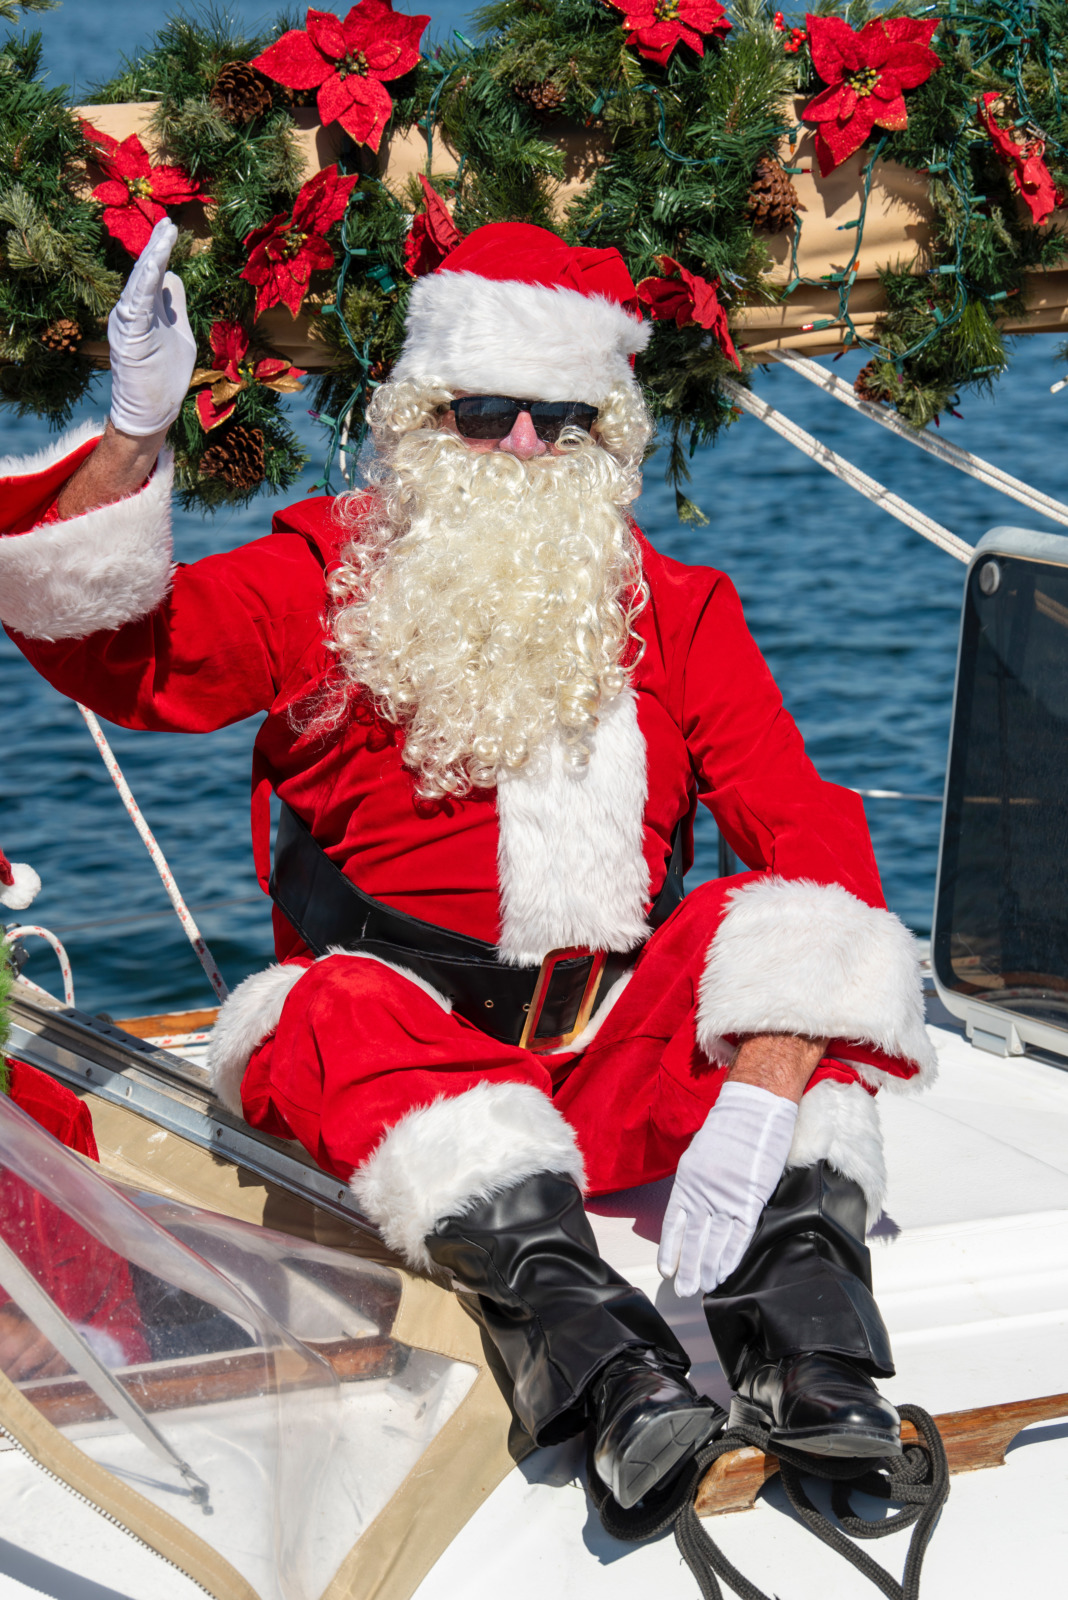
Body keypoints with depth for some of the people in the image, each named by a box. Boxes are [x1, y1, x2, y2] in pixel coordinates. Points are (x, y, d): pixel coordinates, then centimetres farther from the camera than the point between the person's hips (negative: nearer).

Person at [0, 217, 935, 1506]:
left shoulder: (675, 611, 8)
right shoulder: (326, 577, 6)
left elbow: (805, 831, -6)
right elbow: (116, 655, -7)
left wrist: (758, 1100, -24)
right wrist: (134, 435, -24)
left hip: (620, 1049, 2)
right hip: (395, 1047, -1)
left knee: (788, 934, -23)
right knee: (328, 1015, -33)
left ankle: (802, 1350, -39)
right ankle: (593, 1355, -53)